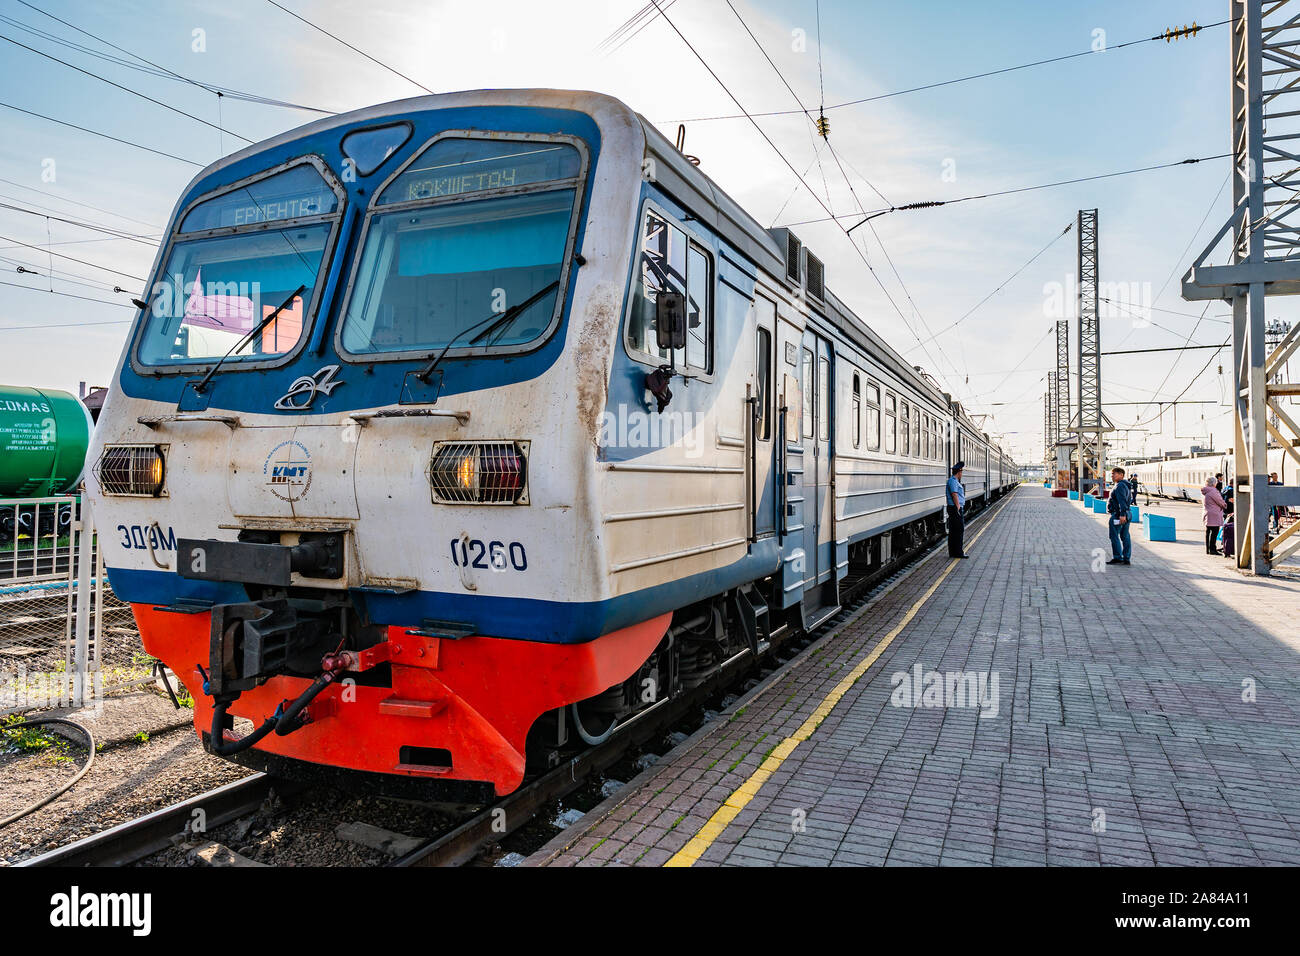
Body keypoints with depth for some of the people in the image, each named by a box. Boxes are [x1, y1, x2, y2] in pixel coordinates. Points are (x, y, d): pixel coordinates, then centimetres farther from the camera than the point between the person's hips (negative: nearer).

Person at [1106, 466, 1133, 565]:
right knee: (1125, 537, 9)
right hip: (1126, 514, 10)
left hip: (1117, 515, -10)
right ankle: (1126, 558, 11)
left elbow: (1122, 501, -25)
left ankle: (1117, 557, -5)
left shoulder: (1119, 486, -15)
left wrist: (1122, 514, -30)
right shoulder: (1126, 485, 19)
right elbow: (1130, 500, 25)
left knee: (1114, 536, -5)